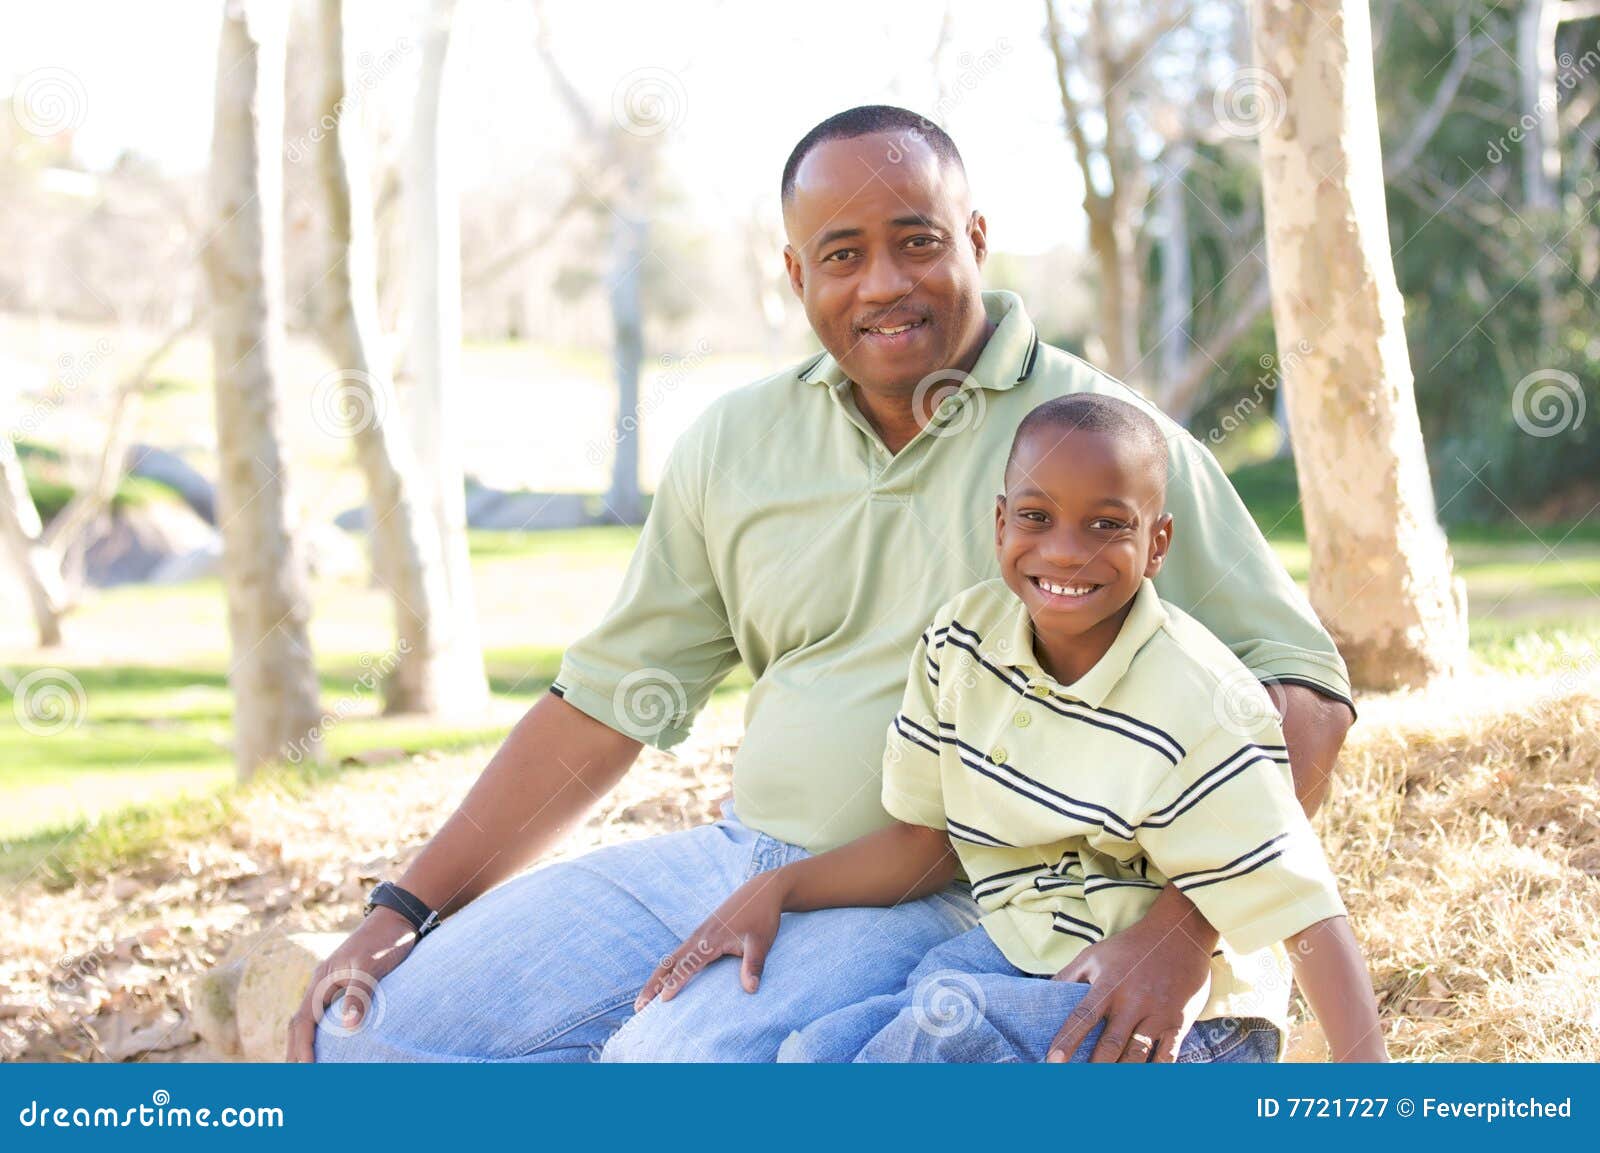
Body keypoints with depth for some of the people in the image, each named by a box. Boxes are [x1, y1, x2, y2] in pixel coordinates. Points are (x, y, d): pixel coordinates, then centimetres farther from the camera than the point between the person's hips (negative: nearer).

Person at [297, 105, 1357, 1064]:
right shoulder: (733, 447, 9)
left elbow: (1302, 691, -10)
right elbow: (609, 699, 13)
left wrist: (1182, 928, -25)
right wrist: (405, 910, 6)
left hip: (941, 907, -6)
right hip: (734, 859, 6)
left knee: (673, 1069, -33)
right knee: (368, 1028, -5)